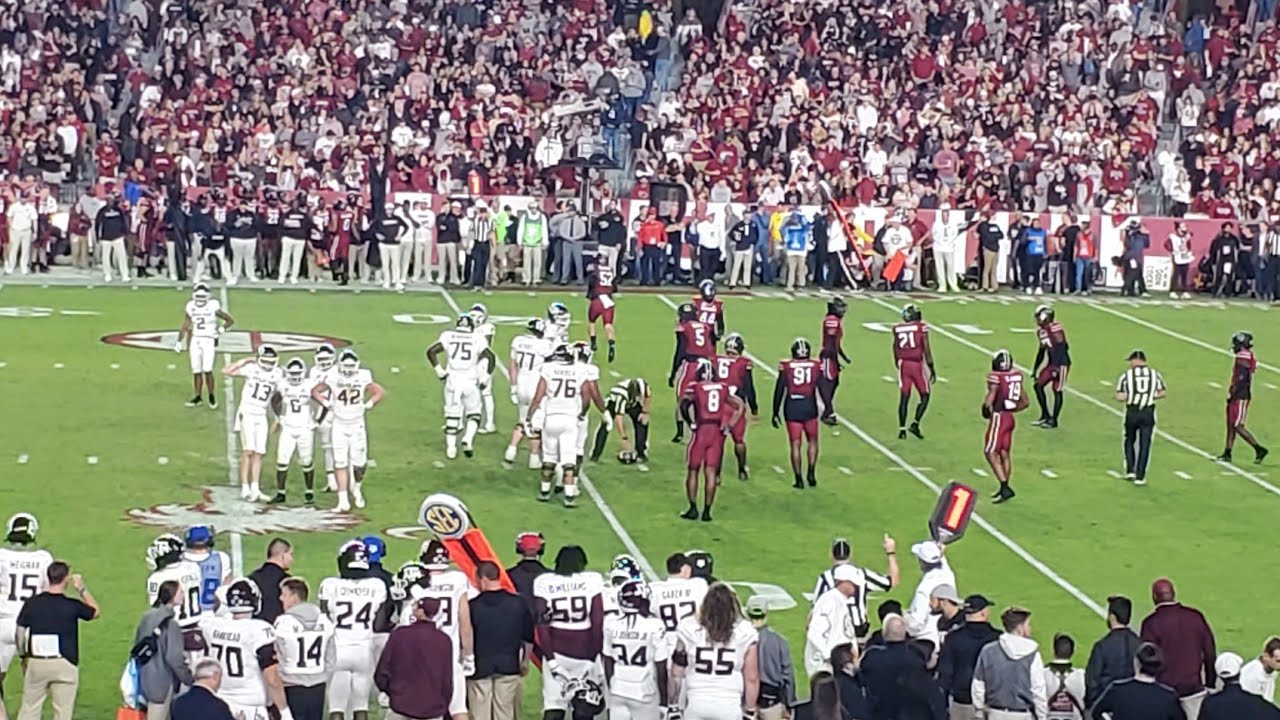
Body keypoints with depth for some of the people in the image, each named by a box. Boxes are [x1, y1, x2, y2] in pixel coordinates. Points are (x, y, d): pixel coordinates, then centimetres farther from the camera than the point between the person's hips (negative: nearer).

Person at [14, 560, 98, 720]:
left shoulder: (31, 603, -3)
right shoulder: (72, 606, -8)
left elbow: (20, 633, 6)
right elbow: (95, 612, 12)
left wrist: (24, 656, 21)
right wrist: (82, 589, 17)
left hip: (36, 663, 2)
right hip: (64, 664, -2)